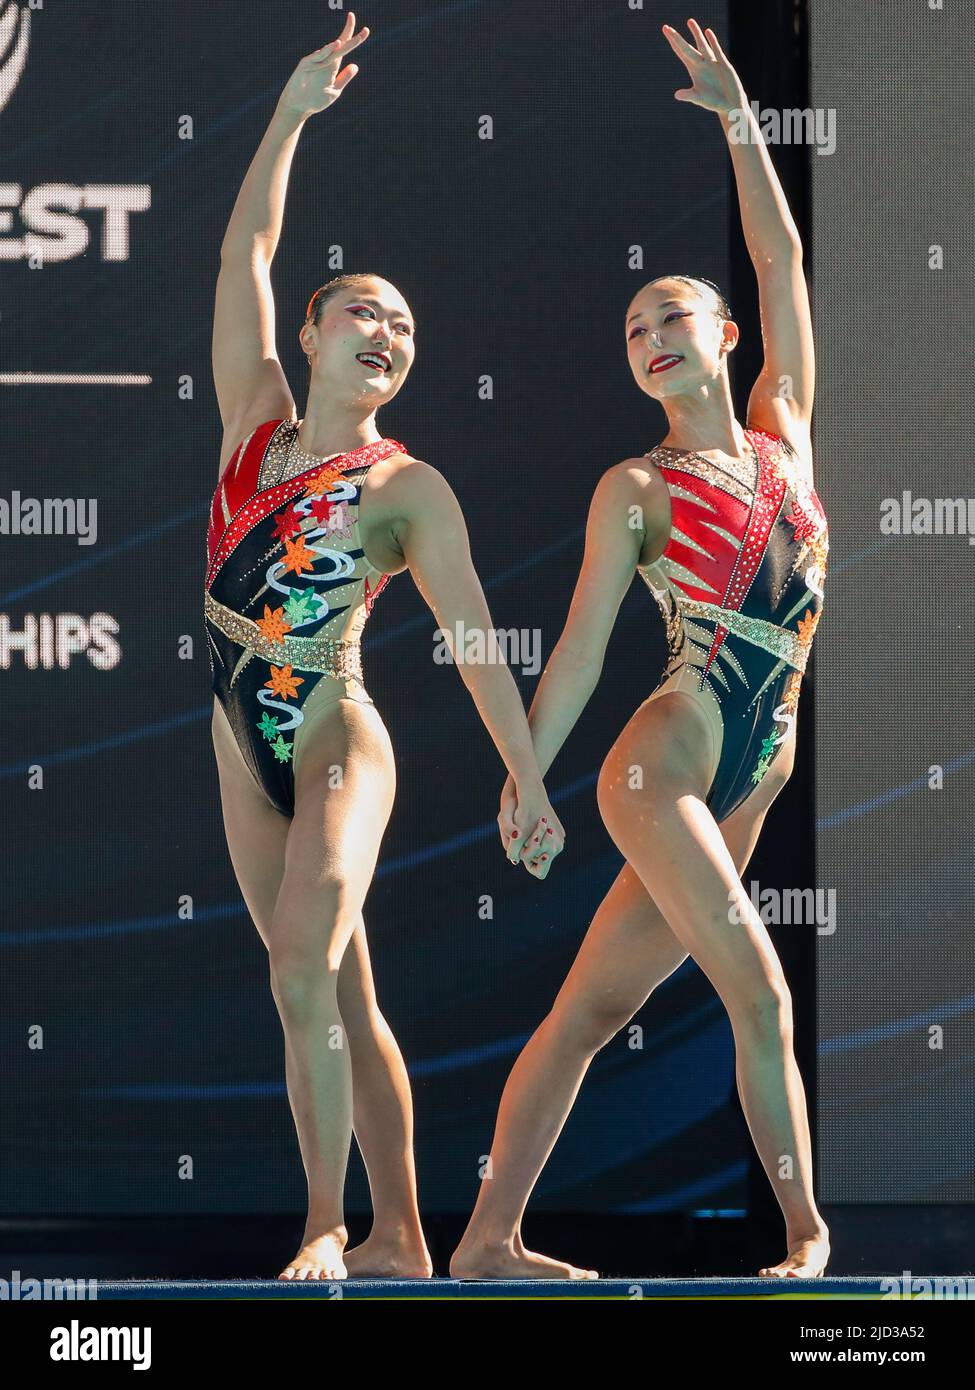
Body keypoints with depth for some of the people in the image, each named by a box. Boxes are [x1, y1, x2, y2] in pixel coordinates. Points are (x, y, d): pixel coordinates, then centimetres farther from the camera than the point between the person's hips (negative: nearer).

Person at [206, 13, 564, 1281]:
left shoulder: (408, 490, -6)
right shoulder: (255, 420, 5)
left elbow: (475, 639, -9)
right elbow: (247, 251, 4)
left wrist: (529, 780, -14)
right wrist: (293, 114, 0)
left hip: (335, 741, -5)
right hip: (244, 740, 5)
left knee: (307, 966, -21)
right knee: (337, 996, 7)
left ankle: (328, 1229, -17)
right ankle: (400, 1243, 11)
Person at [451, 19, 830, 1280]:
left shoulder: (783, 428, 14)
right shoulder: (635, 490, 3)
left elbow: (781, 260, 11)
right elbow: (579, 651, 2)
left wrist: (737, 119, 8)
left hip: (748, 787, 4)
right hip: (661, 763, -4)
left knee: (592, 1009, 4)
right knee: (758, 988, -15)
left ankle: (488, 1242, 4)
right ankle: (807, 1236, -10)